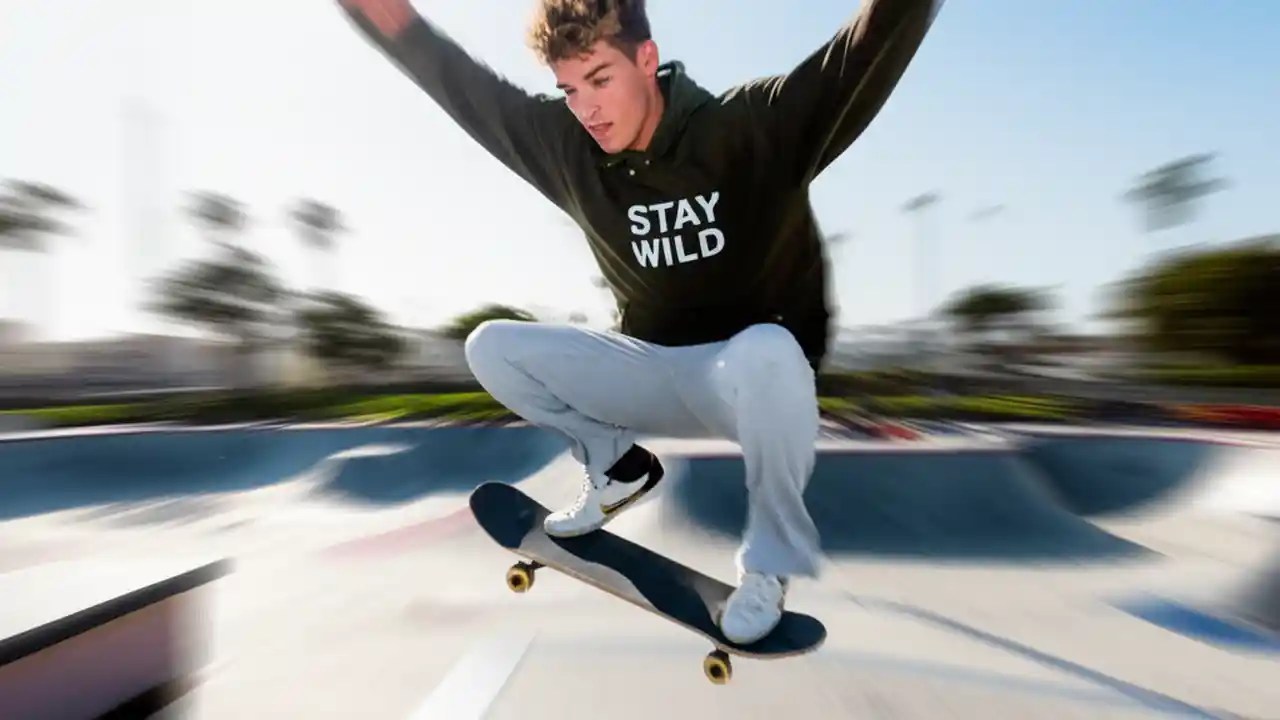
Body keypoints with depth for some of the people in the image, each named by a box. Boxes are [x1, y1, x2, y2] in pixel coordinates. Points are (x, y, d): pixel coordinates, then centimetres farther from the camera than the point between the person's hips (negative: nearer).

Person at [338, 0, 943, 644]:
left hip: (759, 369, -3)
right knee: (491, 346, -2)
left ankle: (769, 562, -11)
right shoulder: (569, 149, -1)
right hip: (652, 372, 4)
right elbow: (462, 85, 7)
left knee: (763, 353, -41)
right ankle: (617, 467, 11)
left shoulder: (752, 125, -13)